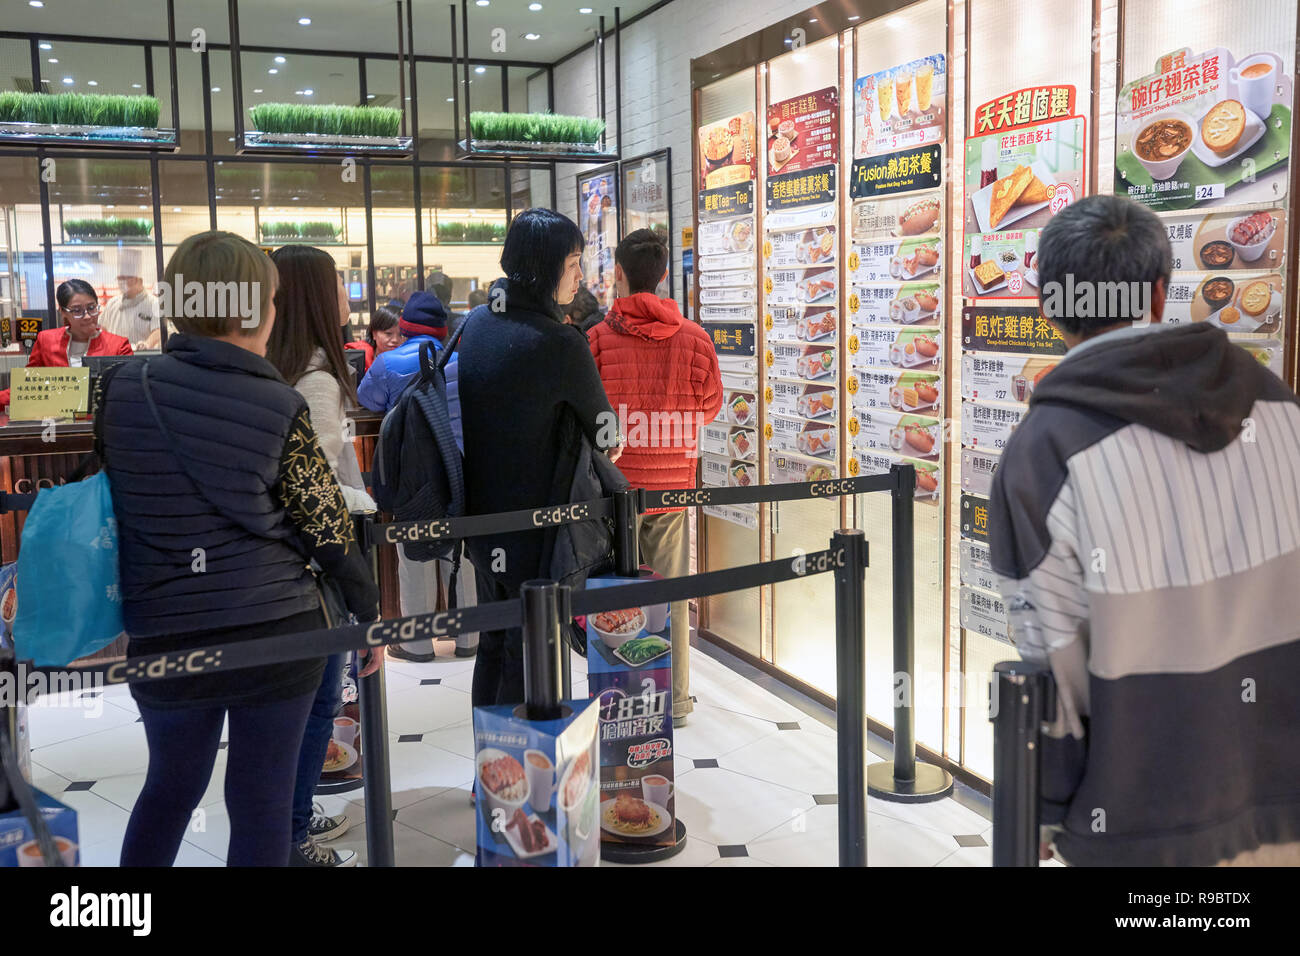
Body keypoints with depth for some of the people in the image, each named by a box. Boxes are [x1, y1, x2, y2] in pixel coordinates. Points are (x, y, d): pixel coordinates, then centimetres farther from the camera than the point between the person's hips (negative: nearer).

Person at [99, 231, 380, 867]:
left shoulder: (122, 390, -3)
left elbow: (110, 499, 8)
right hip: (278, 632, -3)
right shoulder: (281, 410, -10)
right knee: (262, 802, 11)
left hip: (165, 634, 3)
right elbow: (327, 531, -6)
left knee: (171, 783, 25)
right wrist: (370, 615, 7)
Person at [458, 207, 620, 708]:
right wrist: (610, 445, 15)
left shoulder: (476, 323, 3)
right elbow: (604, 432, -7)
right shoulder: (560, 343, -19)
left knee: (494, 643, 20)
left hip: (479, 516, 8)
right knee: (529, 656, 4)